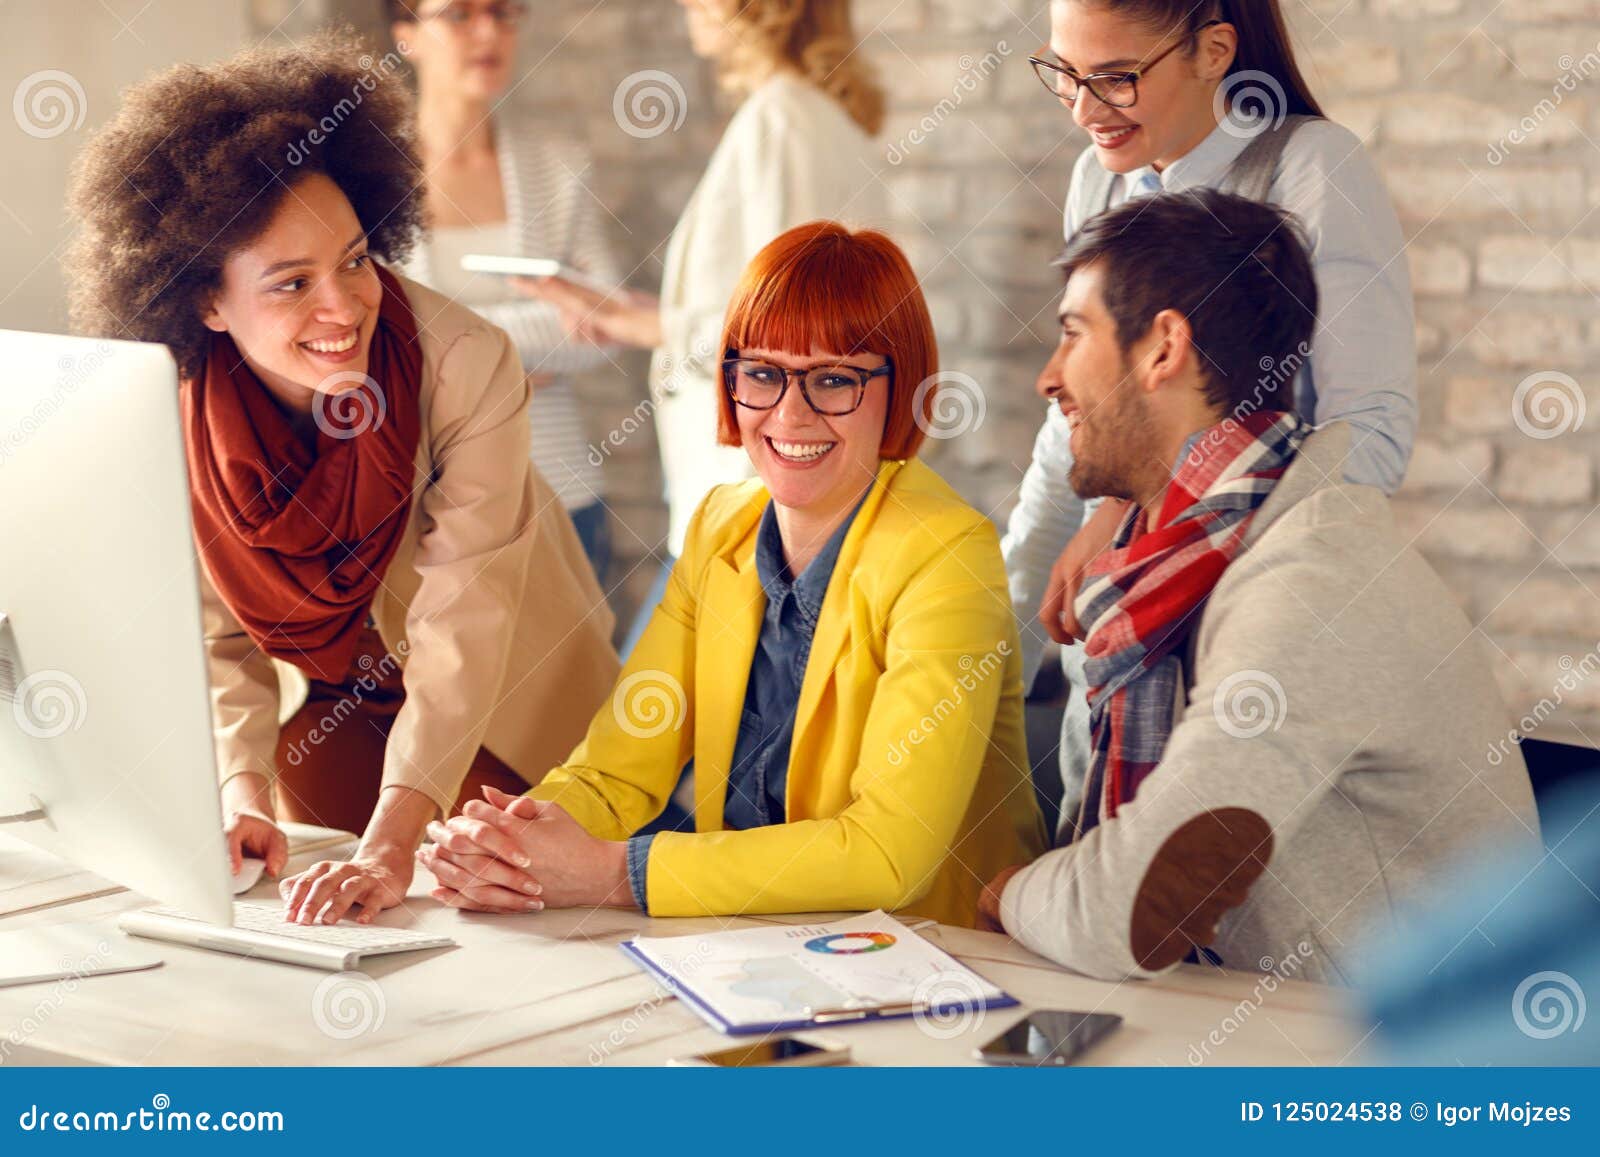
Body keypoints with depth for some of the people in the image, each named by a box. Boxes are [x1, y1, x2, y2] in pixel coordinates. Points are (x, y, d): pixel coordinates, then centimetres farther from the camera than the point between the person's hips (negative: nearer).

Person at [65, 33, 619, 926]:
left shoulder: (467, 365, -34)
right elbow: (218, 638, -14)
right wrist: (242, 795, -31)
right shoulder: (175, 415, -23)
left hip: (512, 704, -2)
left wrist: (394, 845, -45)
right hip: (332, 700, 2)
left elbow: (464, 625, -36)